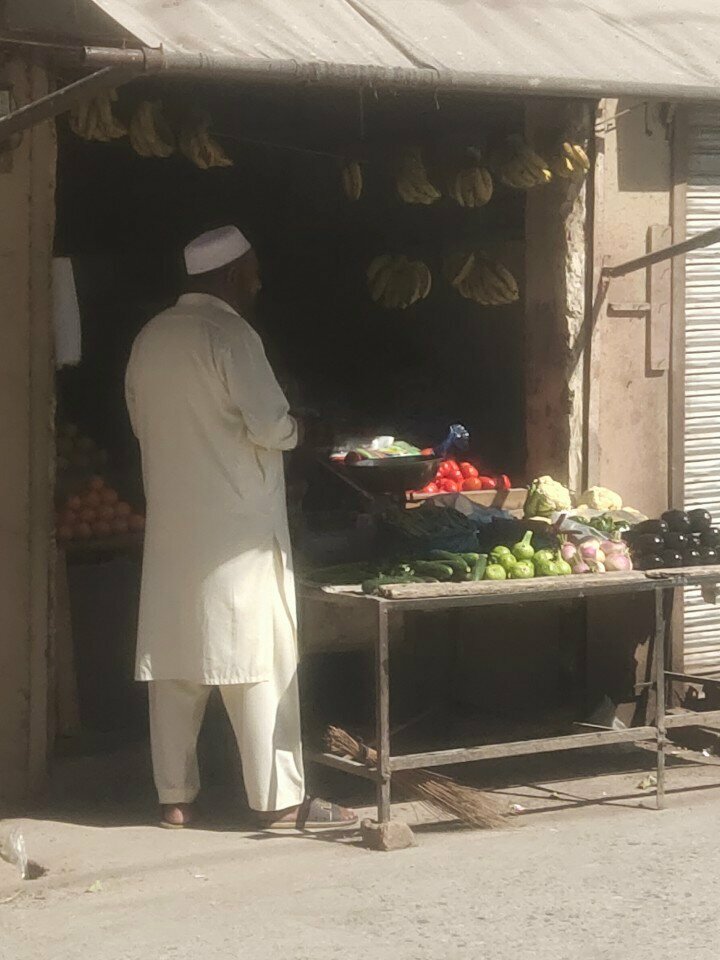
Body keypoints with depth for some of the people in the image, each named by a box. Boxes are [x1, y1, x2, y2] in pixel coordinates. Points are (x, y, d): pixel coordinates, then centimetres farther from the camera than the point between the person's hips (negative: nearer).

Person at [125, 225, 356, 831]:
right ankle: (280, 800, 2)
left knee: (175, 664, 10)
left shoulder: (151, 338, 10)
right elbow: (270, 426, -16)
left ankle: (175, 796, 14)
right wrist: (294, 428, 5)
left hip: (172, 526, 7)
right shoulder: (230, 335, -12)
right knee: (261, 664, -1)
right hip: (236, 527, -7)